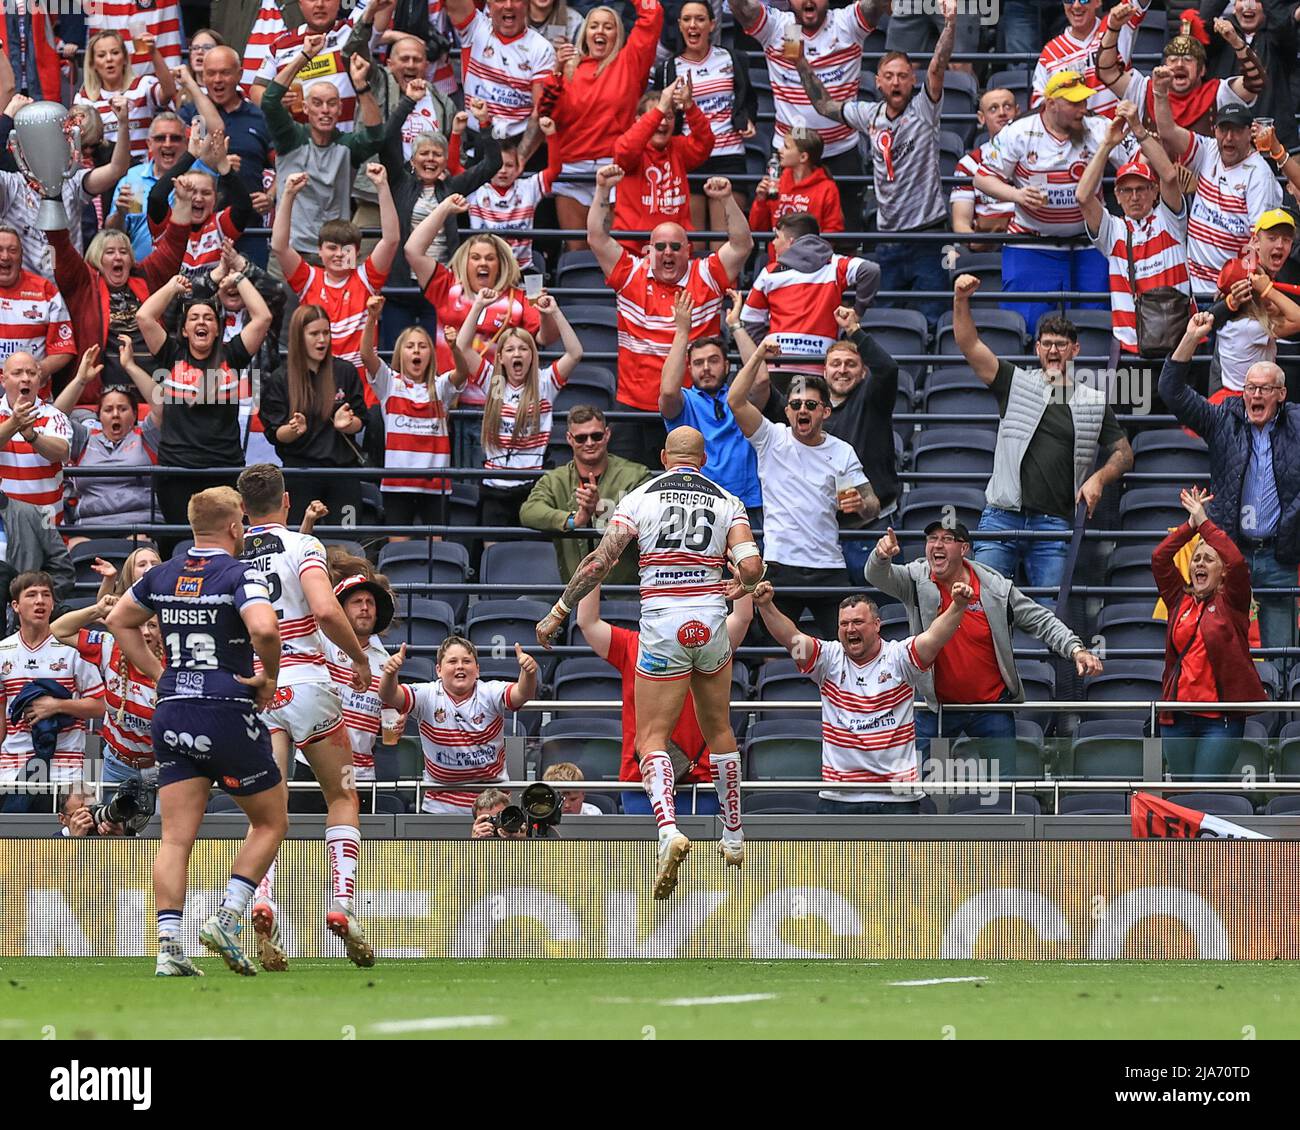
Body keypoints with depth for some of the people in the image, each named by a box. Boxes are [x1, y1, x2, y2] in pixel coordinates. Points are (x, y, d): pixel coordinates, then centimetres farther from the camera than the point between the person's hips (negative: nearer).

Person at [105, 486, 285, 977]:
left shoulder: (162, 576, 10)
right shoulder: (242, 576, -9)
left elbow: (119, 621, 23)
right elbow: (264, 629, -27)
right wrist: (269, 677, -9)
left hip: (171, 715, 5)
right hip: (229, 714, -5)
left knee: (175, 839, 2)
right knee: (270, 823, 12)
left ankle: (169, 945, -10)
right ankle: (226, 919, -2)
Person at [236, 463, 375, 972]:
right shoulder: (302, 547, -2)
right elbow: (326, 610, -17)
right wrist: (360, 657, -3)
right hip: (304, 679, -2)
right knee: (343, 797, 15)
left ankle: (263, 903, -26)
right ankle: (342, 906, 0)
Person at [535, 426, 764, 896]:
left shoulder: (640, 498, 1)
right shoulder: (727, 502, 6)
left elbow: (599, 562, -6)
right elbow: (751, 568, -5)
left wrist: (558, 613, 1)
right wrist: (741, 584, 19)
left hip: (662, 624, -3)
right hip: (711, 620, 3)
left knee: (651, 737, -2)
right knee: (719, 730, 22)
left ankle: (668, 829, -27)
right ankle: (733, 837, 31)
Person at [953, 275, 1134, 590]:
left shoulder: (1094, 402, 13)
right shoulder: (1017, 383, 10)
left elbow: (1123, 453, 15)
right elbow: (970, 346, 2)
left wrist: (1098, 478, -5)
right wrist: (961, 300, -12)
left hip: (1055, 525, 0)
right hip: (1001, 517, 0)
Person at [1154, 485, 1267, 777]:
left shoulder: (1231, 603, 3)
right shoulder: (1180, 600, 13)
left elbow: (1237, 562, -13)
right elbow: (1159, 558, 5)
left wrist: (1204, 522, -9)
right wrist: (1190, 525, 0)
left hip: (1220, 717, -4)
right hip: (1177, 717, 4)